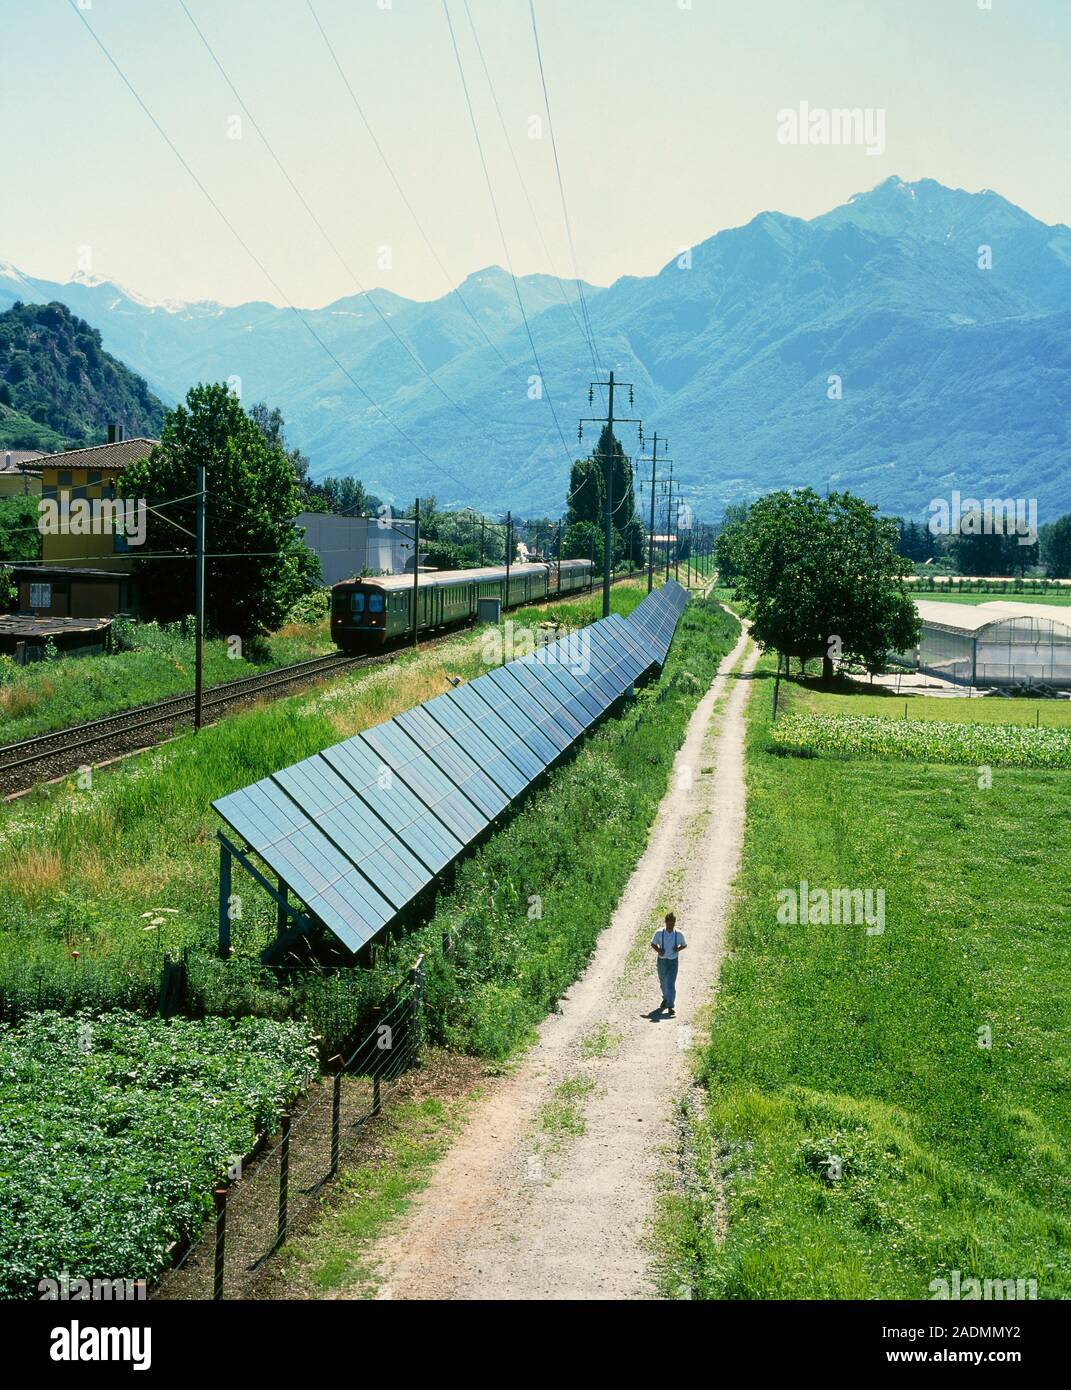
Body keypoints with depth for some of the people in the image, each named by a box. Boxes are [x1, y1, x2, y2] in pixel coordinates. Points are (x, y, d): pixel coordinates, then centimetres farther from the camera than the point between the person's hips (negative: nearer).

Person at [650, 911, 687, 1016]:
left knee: (671, 984, -10)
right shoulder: (659, 933, -8)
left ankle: (670, 1006, -10)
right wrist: (658, 950, -14)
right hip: (662, 960, 2)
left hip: (673, 961, -2)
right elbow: (653, 944, 5)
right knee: (663, 982, 18)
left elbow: (684, 945, 8)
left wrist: (678, 949, -13)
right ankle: (666, 998, 46)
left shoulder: (679, 934, -7)